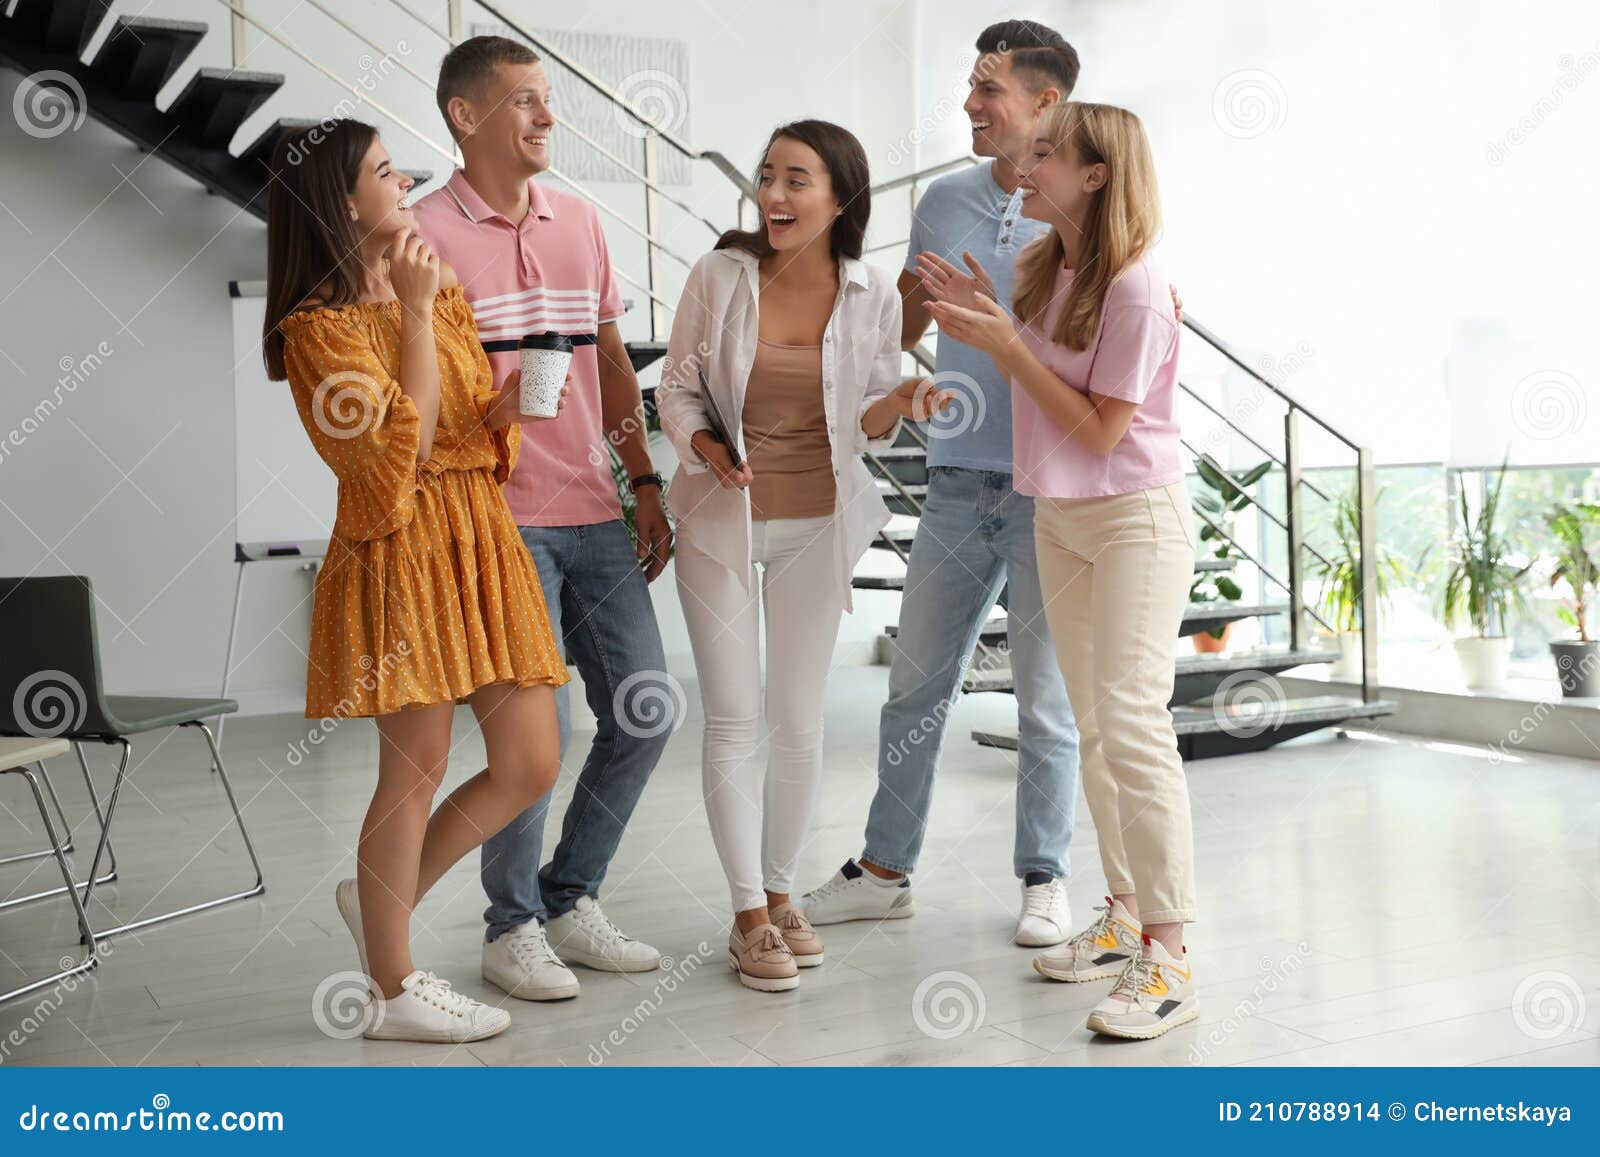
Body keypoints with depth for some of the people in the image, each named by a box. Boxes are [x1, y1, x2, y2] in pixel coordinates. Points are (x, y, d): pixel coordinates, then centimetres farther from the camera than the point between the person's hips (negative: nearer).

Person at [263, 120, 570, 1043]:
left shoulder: (445, 293, 16)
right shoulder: (320, 328, -7)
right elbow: (406, 445, -18)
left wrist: (506, 406, -5)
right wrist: (415, 312, -15)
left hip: (484, 539, 8)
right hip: (404, 552, -7)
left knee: (532, 766, 5)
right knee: (418, 766, -2)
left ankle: (382, 897, 26)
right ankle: (393, 992, 14)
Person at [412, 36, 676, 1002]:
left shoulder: (580, 221, 13)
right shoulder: (429, 235, -5)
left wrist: (646, 485, 13)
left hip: (597, 516, 7)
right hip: (502, 522, -6)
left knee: (646, 713, 7)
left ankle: (571, 902, 24)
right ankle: (514, 928, 16)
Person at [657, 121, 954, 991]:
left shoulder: (872, 297, -5)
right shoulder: (719, 276, -8)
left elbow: (865, 426, 2)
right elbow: (676, 384, 2)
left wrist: (901, 404, -19)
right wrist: (702, 446, -17)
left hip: (817, 526, 1)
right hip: (721, 520, -1)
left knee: (799, 722, 8)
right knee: (734, 718, -1)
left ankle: (780, 890, 26)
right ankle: (749, 915, 10)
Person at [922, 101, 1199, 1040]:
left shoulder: (1136, 290, -18)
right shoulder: (1044, 266, 5)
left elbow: (1099, 431, -18)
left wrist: (1005, 344, -20)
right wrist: (987, 319, -1)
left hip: (1136, 518, -8)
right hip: (1059, 517, 8)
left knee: (1132, 719, -14)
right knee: (1094, 725, 13)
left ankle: (1169, 956, -8)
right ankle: (1126, 913, 25)